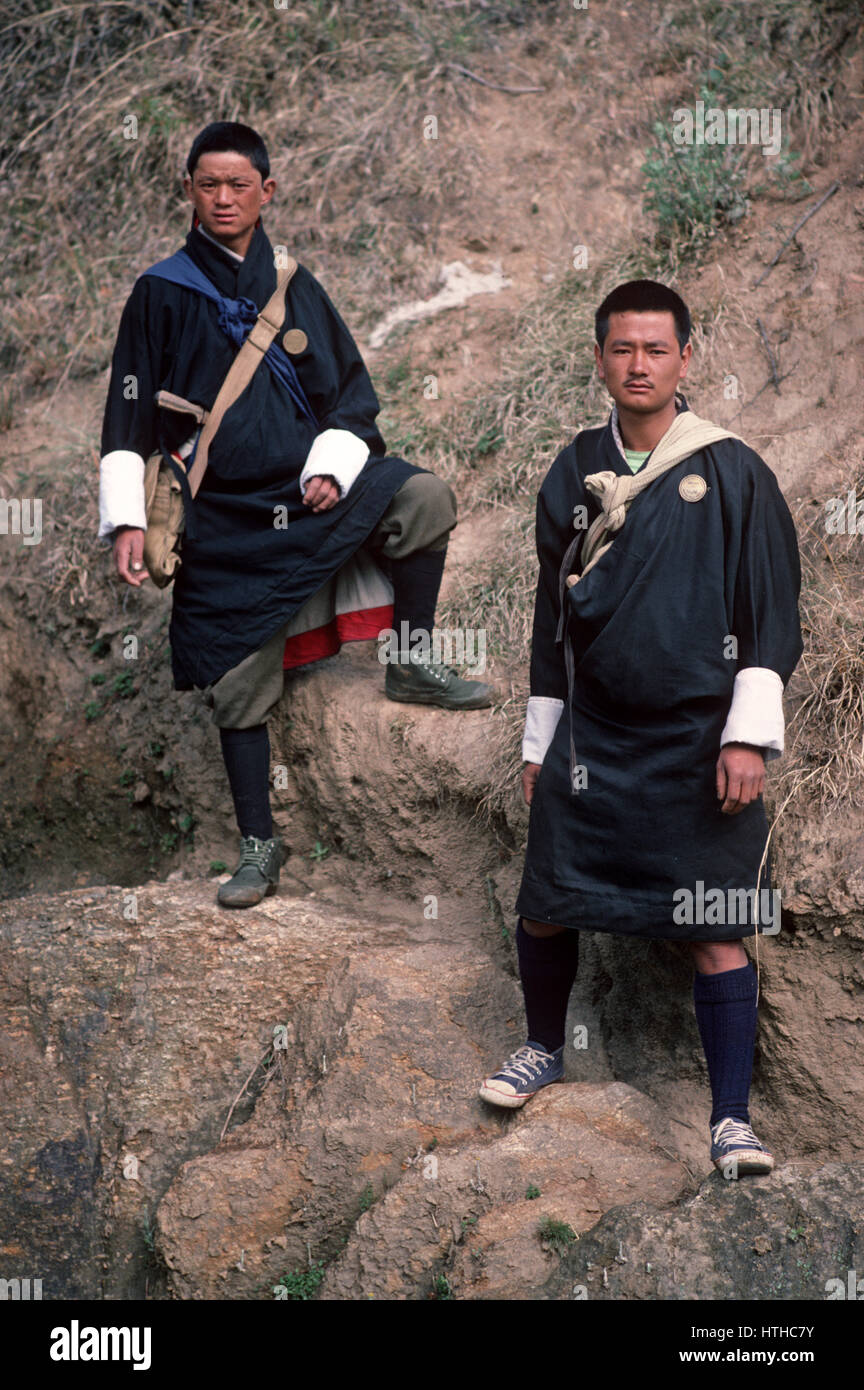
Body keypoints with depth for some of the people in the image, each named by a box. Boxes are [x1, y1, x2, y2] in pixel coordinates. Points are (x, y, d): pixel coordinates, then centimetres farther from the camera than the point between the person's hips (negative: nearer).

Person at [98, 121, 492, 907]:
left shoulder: (295, 286, 9)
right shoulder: (161, 294, 2)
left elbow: (352, 392, 11)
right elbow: (130, 416, 2)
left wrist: (330, 467, -8)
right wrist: (127, 519, -6)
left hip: (311, 489, 2)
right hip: (225, 517, -1)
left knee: (424, 498, -27)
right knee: (238, 687, -1)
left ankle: (412, 664, -12)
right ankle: (258, 847, 13)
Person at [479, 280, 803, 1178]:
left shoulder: (733, 476, -5)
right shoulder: (574, 474, 7)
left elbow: (771, 617, -5)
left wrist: (748, 735, -12)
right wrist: (540, 740, 15)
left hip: (696, 744, -3)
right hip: (591, 737, 4)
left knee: (715, 932, -5)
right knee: (545, 908, 7)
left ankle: (731, 1118, 6)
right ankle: (544, 1049, 35)